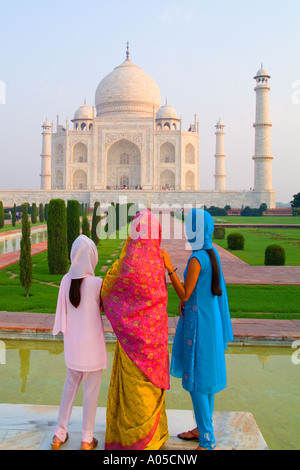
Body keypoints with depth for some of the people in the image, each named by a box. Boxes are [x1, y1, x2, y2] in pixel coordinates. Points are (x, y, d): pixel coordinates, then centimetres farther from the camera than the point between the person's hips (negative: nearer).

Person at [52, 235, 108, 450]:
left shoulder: (66, 280, -7)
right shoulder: (97, 283, -19)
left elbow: (63, 311, 1)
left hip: (72, 344, 4)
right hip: (92, 345, -4)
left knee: (70, 386, 21)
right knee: (91, 391, 11)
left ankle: (59, 435, 29)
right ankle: (87, 440, 22)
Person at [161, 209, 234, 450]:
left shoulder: (196, 259, -22)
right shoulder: (212, 253, 6)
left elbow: (185, 295, -16)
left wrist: (170, 268, -20)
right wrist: (185, 302, 9)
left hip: (198, 323, -9)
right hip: (211, 319, 9)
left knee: (196, 379, 0)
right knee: (206, 375, 18)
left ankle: (207, 441, 8)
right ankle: (203, 428, 32)